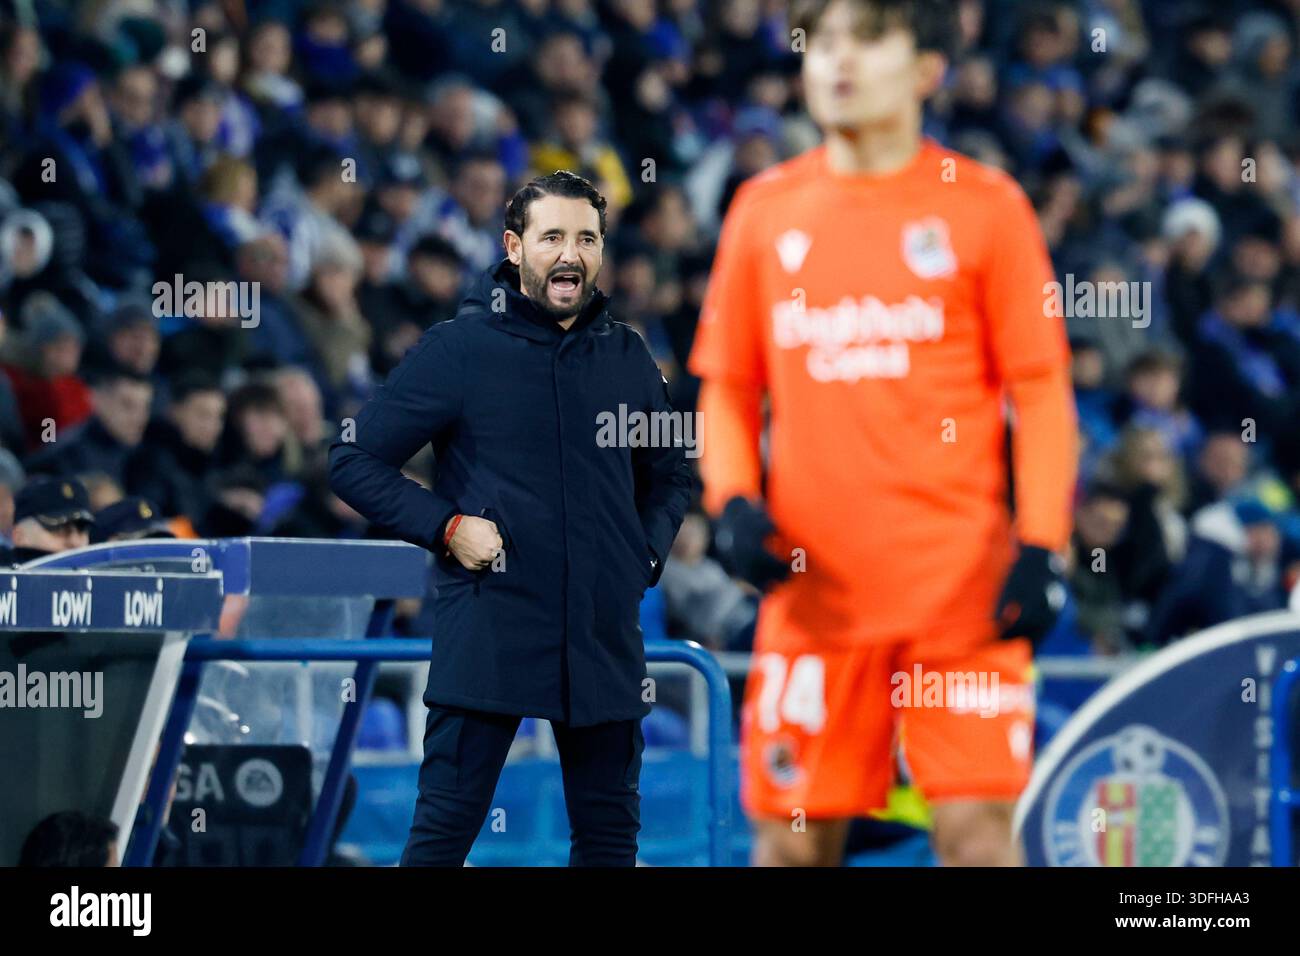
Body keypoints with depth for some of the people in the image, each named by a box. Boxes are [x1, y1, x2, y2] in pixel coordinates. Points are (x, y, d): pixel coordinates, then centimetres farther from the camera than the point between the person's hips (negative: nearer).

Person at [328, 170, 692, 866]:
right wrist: (445, 527, -10)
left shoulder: (626, 357, 11)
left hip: (604, 638, 4)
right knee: (447, 825, -5)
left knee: (610, 829, 9)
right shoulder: (458, 349, -2)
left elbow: (670, 473, 26)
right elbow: (353, 461, -1)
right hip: (487, 633, -4)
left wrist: (647, 552, 9)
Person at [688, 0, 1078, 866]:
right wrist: (733, 502, -2)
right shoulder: (764, 210, 10)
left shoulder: (985, 207, 1)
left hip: (963, 586, -3)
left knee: (978, 825, -9)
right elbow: (726, 384, 16)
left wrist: (1040, 547, -8)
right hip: (813, 587, 3)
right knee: (793, 838, 3)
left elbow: (1041, 389, 1)